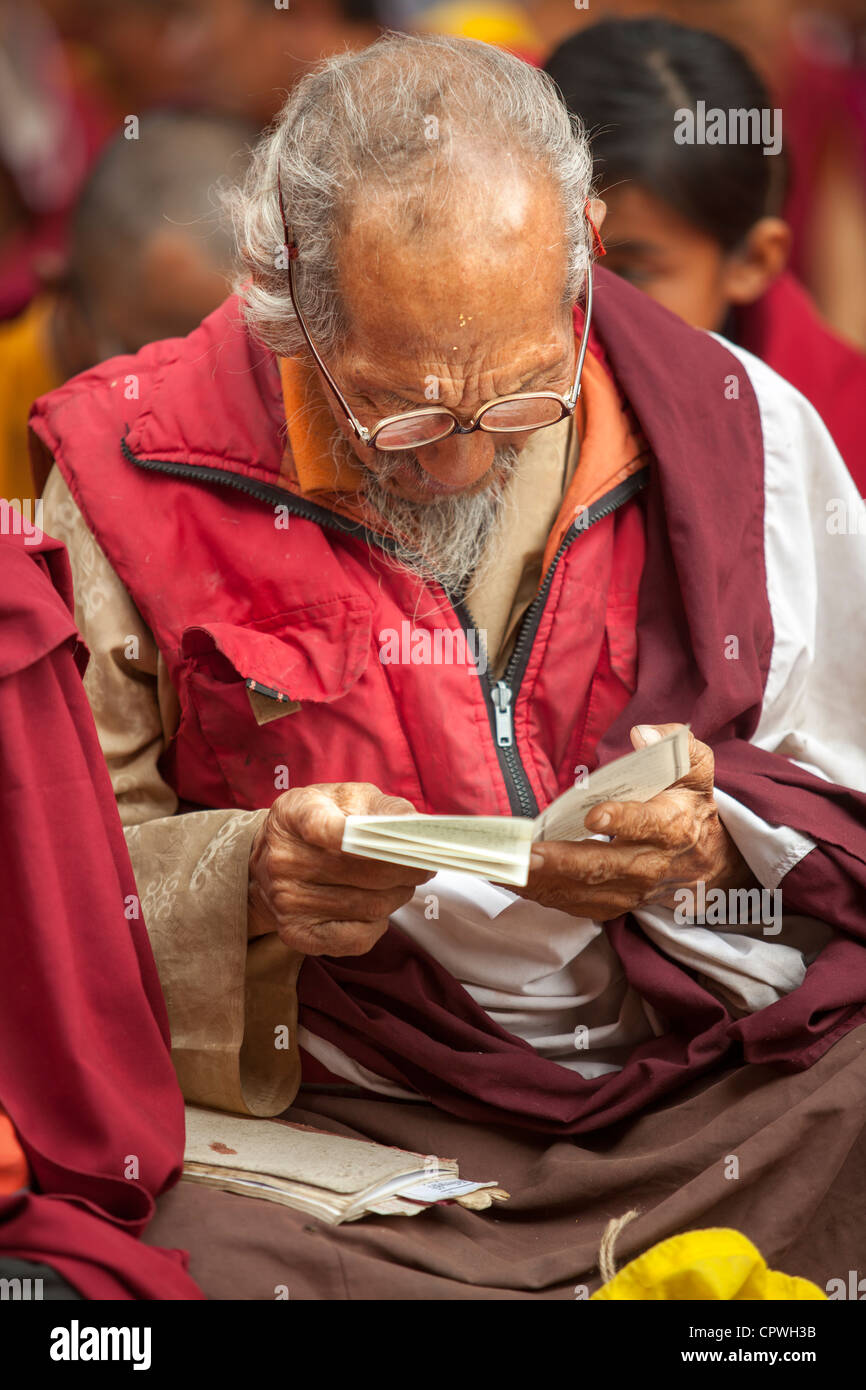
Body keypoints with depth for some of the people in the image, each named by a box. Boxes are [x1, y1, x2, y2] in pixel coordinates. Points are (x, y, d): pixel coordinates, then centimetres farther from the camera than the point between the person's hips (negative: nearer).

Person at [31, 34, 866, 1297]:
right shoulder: (145, 471, -2)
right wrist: (244, 885, -20)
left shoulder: (743, 431, 3)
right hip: (348, 1121, -2)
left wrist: (716, 841, -13)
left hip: (734, 1078, 2)